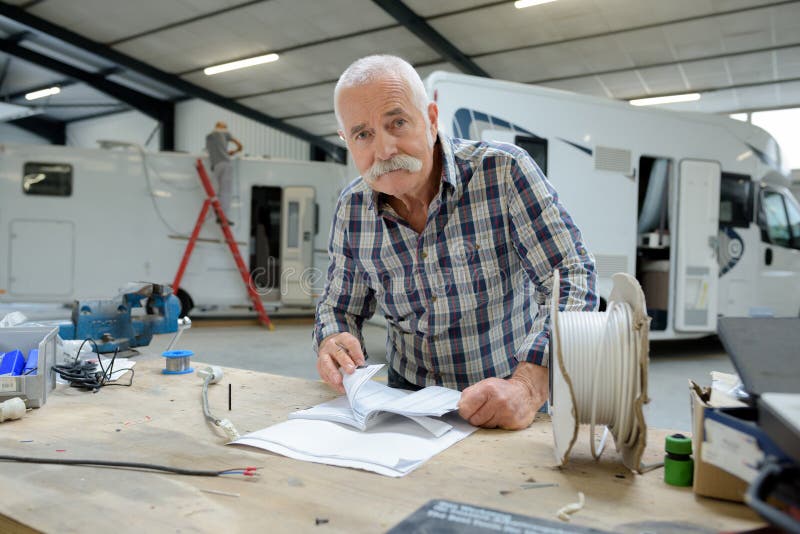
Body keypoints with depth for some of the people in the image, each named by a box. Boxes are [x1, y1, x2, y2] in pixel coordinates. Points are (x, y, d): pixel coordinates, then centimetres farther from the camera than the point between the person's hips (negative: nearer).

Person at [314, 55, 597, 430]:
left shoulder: (504, 171, -14)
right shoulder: (352, 209, -2)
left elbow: (573, 278, -19)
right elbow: (339, 306, 9)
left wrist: (528, 386, -32)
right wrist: (331, 343, -15)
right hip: (408, 396, 3)